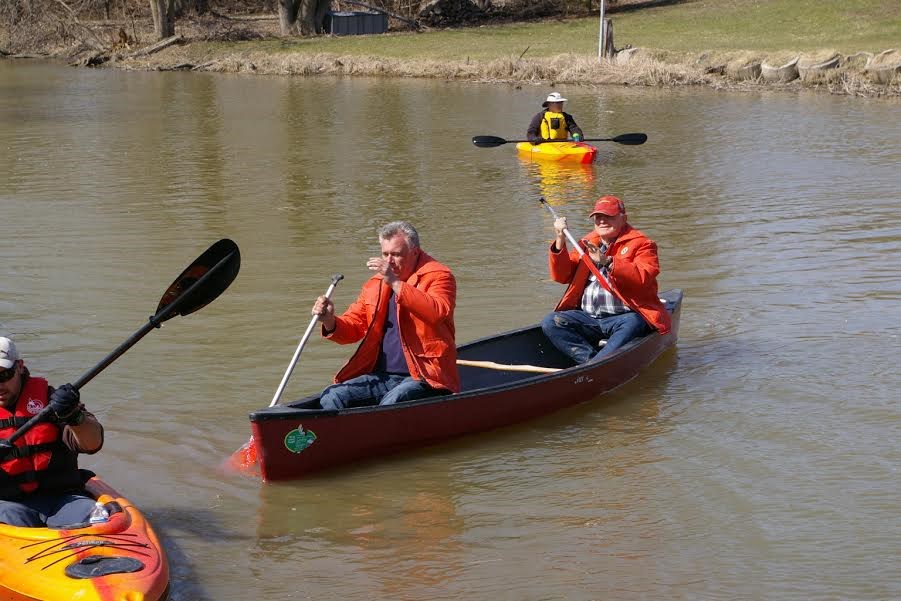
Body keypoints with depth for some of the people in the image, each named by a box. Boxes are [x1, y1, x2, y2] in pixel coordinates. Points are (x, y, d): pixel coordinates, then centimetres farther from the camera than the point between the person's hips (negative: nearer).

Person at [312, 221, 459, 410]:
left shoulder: (438, 276, -2)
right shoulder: (375, 284, 17)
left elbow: (437, 313, -24)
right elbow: (352, 328, 17)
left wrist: (395, 283, -26)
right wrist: (330, 321, -6)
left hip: (424, 378, -6)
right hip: (380, 376, 6)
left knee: (392, 402, -36)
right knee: (331, 398, -17)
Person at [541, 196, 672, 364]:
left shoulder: (640, 243, 3)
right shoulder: (586, 244, 18)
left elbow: (643, 277, -16)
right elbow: (561, 276, 11)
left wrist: (608, 261, -26)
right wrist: (560, 241, -3)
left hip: (625, 316, -5)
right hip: (588, 317, 5)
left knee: (631, 325, -38)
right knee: (550, 322, -17)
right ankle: (592, 359, -31)